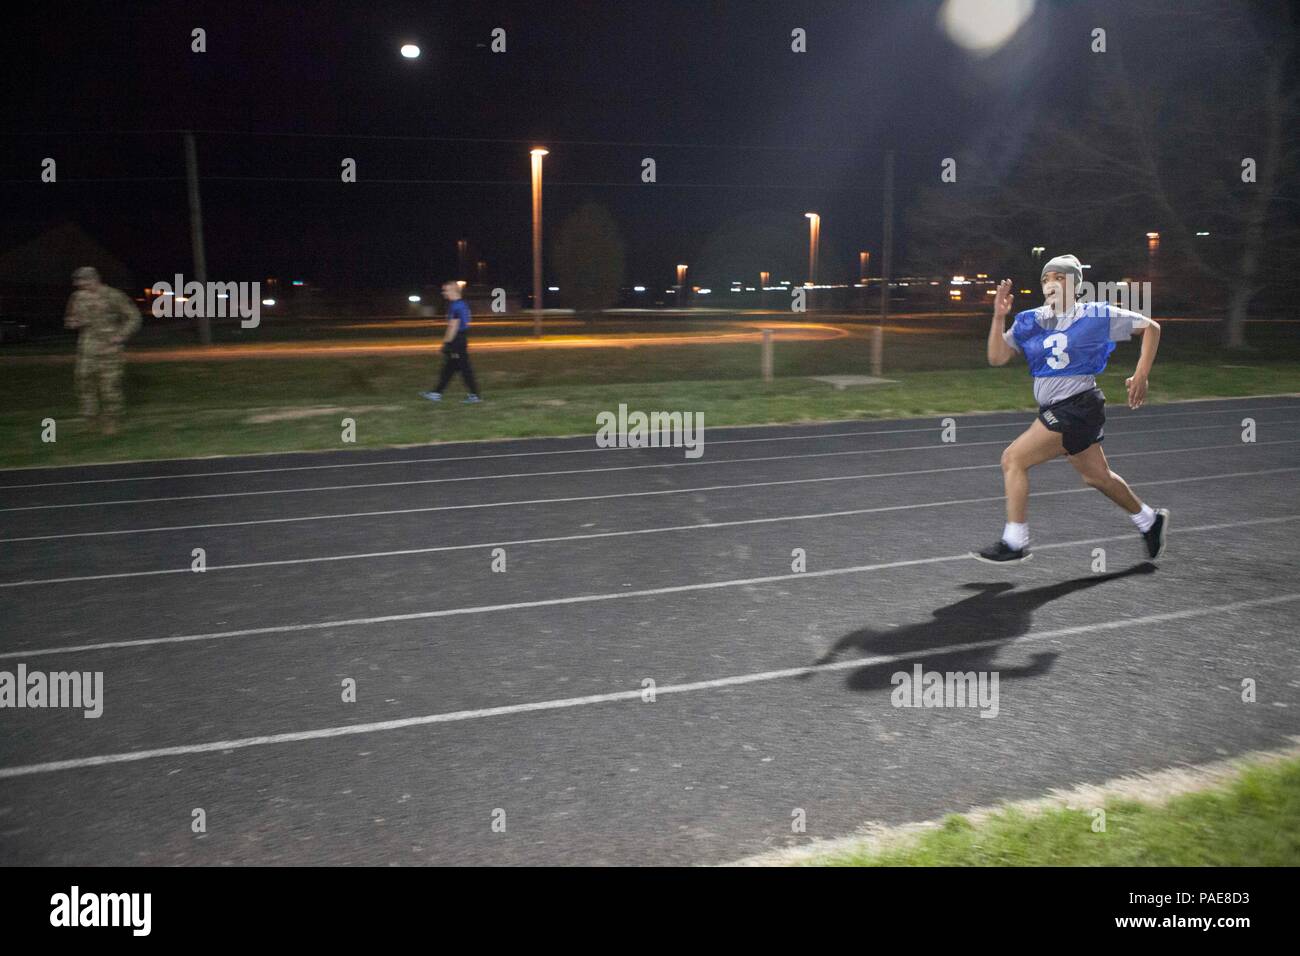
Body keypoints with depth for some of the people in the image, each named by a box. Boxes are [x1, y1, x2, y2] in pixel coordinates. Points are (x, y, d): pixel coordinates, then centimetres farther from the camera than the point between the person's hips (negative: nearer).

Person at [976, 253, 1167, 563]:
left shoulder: (1095, 316, -5)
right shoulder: (1030, 321, 8)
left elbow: (1151, 327, 4)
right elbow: (997, 357, 1)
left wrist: (1141, 375, -5)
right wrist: (999, 317, -10)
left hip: (1078, 407, -7)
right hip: (1054, 410, 7)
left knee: (1013, 459, -15)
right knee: (1097, 477, 20)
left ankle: (1014, 543, -7)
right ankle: (1149, 520, 44)